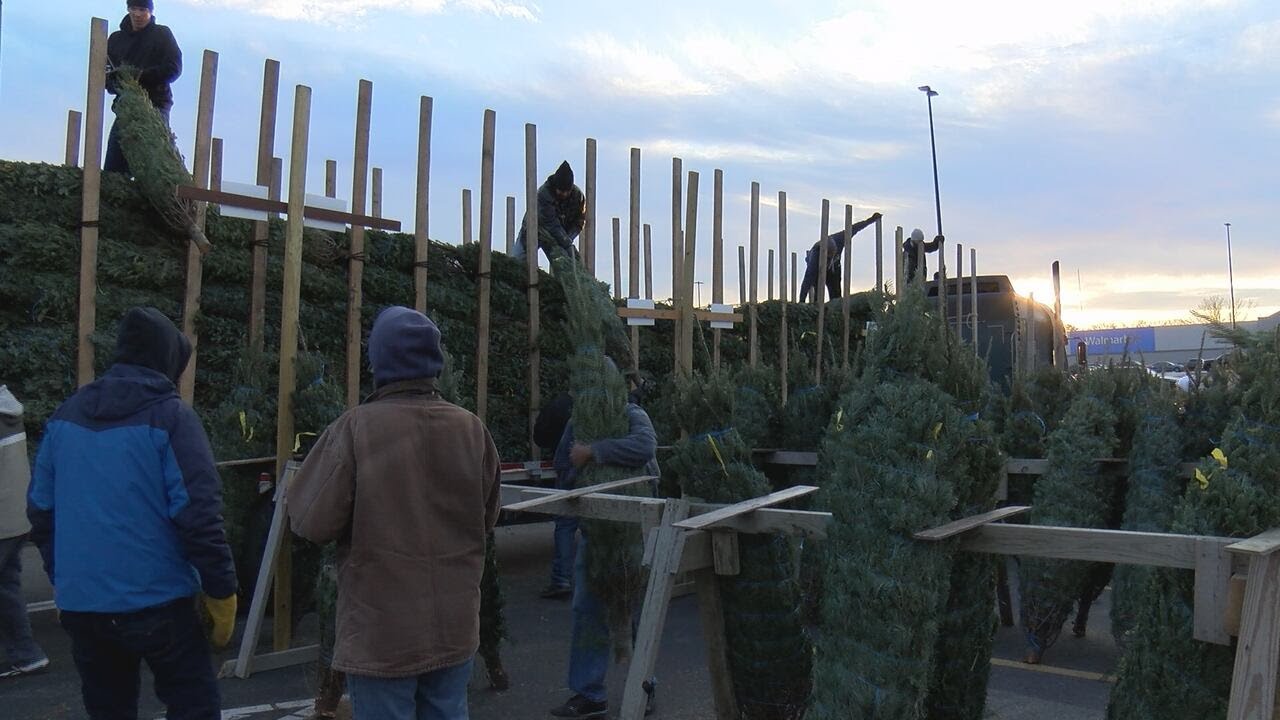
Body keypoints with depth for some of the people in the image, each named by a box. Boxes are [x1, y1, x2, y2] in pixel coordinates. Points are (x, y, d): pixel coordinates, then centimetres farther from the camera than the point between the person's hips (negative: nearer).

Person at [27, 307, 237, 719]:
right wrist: (221, 592, -9)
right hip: (155, 601, -6)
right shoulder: (170, 416, -11)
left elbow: (40, 510, 13)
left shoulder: (65, 415, 8)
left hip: (80, 602, 6)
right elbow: (198, 516, -16)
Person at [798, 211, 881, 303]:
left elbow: (854, 228, -17)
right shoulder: (815, 254, -45)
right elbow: (807, 279, -47)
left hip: (833, 267, 4)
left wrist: (871, 219, -6)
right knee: (818, 294, -18)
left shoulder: (839, 239, -36)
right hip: (817, 269, -4)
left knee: (836, 294, 0)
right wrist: (802, 301, -51)